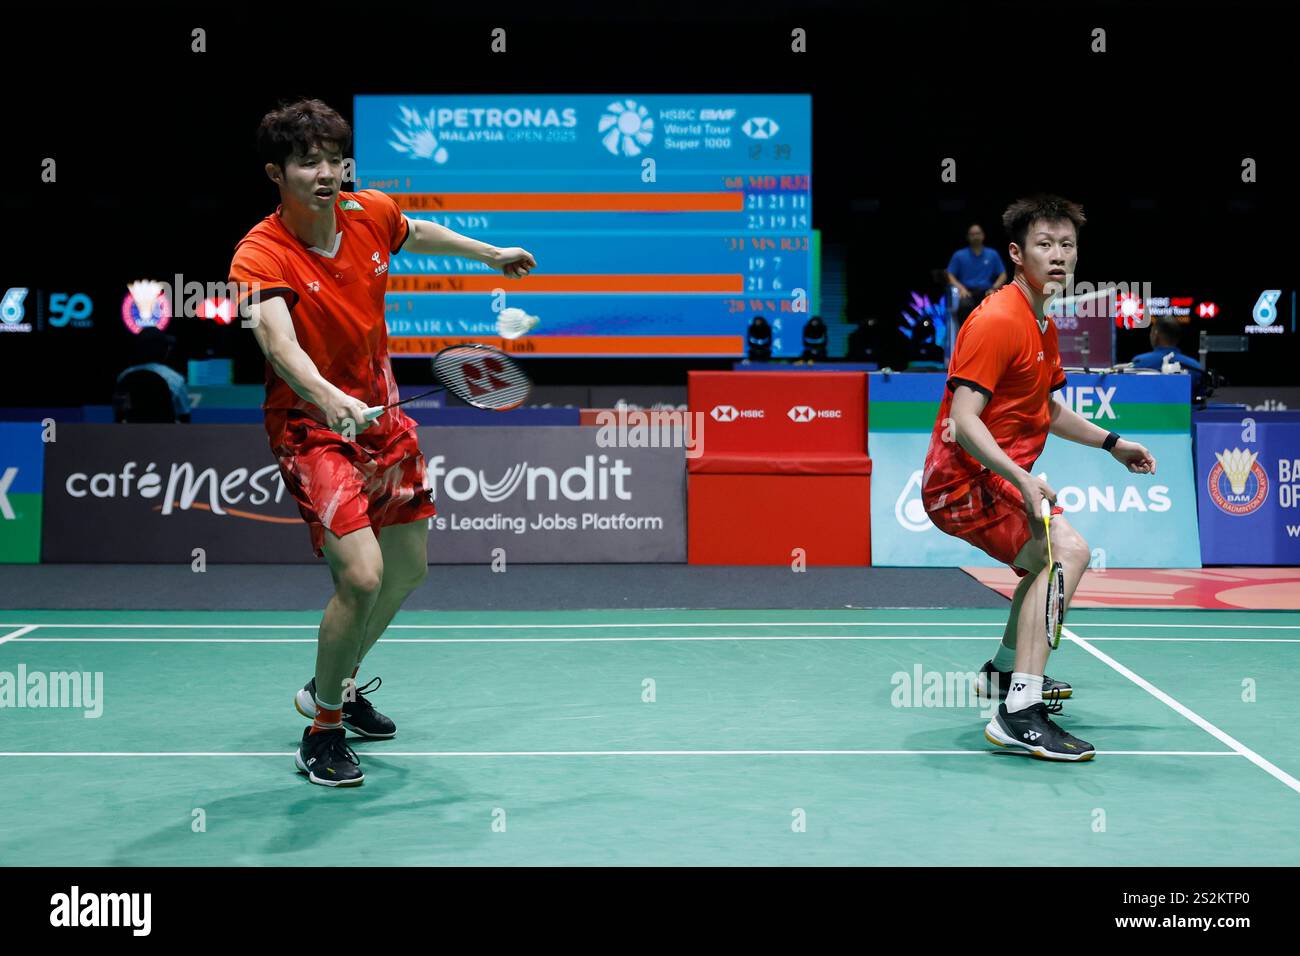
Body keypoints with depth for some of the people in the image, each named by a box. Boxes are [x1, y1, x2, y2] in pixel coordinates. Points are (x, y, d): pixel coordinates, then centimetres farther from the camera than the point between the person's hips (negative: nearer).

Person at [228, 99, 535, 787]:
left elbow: (417, 234, 18)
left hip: (380, 414, 7)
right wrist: (327, 397, -60)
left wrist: (490, 254, 30)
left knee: (409, 569, 16)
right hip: (311, 426, -7)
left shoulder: (371, 214, -6)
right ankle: (322, 732, 2)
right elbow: (278, 343, -41)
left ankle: (336, 685, 41)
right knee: (361, 576, -21)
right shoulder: (261, 256, -23)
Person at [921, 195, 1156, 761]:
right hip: (965, 478, -11)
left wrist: (1112, 443, 25)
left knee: (1051, 556, 31)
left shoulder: (1044, 326, 13)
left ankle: (1005, 670, 49)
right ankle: (1018, 714, -33)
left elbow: (1045, 409, 28)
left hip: (998, 477, 11)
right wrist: (1021, 480, -36)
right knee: (1067, 549, -29)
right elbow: (963, 422, -27)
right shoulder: (996, 321, -18)